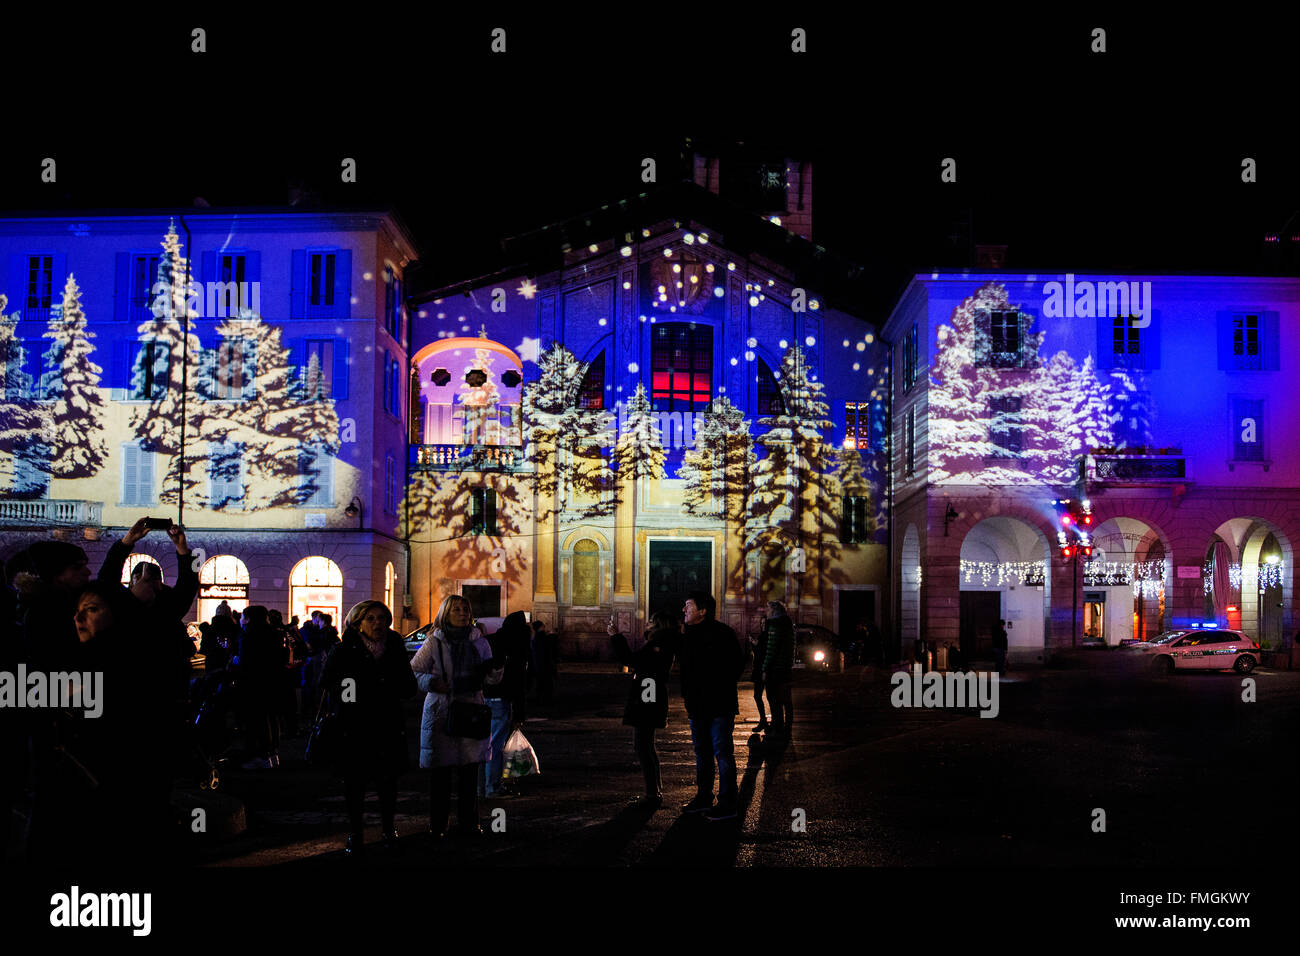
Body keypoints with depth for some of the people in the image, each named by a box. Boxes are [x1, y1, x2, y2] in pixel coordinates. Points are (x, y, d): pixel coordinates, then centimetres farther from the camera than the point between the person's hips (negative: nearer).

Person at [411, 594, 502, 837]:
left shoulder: (479, 642, 8)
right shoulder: (434, 643, -1)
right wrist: (431, 682, -15)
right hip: (441, 711, -2)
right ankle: (438, 823, 13)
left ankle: (469, 822, 14)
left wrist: (496, 668, -8)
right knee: (440, 770, 1)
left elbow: (492, 678, 14)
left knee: (470, 769, 3)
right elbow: (413, 672, 2)